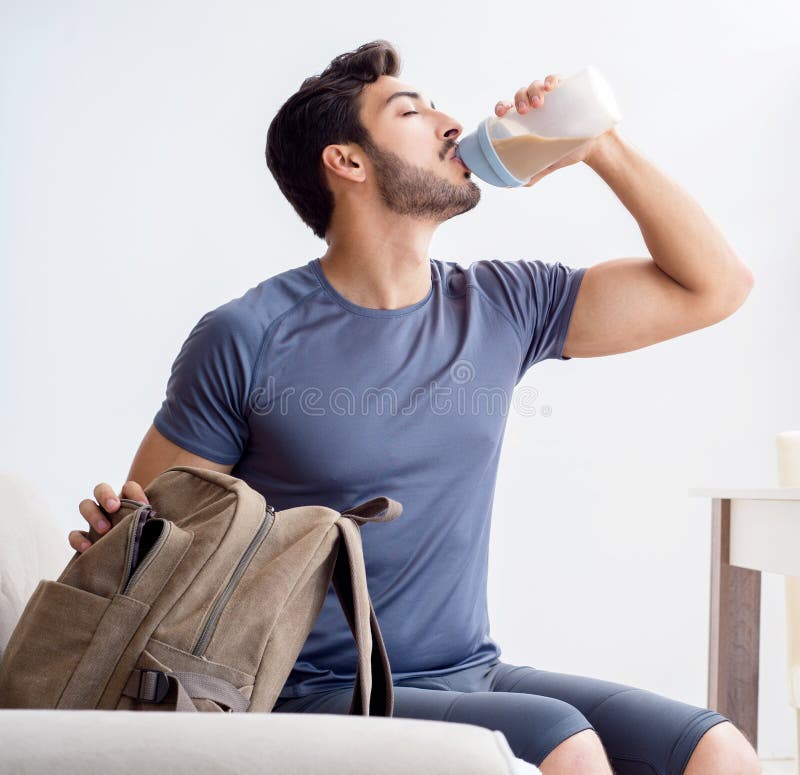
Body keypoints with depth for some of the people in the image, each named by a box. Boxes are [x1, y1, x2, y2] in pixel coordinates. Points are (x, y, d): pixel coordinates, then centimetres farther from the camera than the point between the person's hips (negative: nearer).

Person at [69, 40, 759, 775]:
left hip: (471, 676, 5)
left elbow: (716, 285, 8)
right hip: (318, 690, -5)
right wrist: (114, 529, -25)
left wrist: (602, 147, 0)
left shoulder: (501, 305, 5)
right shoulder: (246, 339, -7)